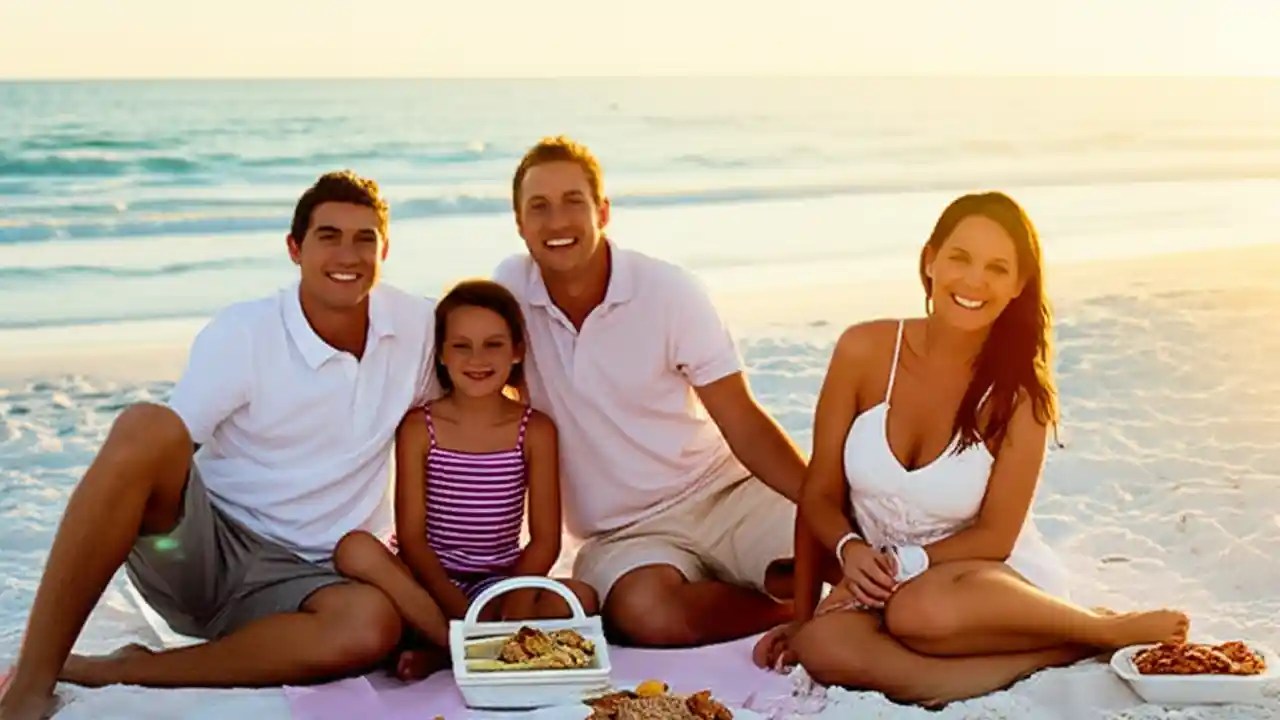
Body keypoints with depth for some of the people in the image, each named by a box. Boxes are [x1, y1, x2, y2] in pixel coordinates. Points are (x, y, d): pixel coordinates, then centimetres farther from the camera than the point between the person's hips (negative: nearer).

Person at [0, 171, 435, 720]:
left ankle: (120, 671, -20)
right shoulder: (242, 334, -9)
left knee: (374, 627, -34)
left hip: (294, 580, 2)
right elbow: (156, 452, -11)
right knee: (144, 429, -32)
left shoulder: (417, 326, -1)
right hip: (197, 550, -2)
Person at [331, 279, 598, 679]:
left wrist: (516, 599, -21)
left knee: (581, 598, -27)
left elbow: (545, 538, -1)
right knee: (356, 549, -30)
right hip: (428, 582, -1)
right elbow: (411, 535, -7)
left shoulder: (535, 430, 2)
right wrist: (457, 606, -20)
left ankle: (438, 651, -21)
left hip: (500, 583, 1)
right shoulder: (419, 427, -1)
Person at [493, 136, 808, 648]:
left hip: (719, 492, -1)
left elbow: (743, 424, -8)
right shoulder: (510, 288, -2)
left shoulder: (671, 291, -7)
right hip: (622, 534, 1)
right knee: (647, 613, -33)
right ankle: (787, 611, -6)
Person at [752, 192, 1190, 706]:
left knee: (921, 610, -39)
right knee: (825, 647, -32)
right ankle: (1060, 653, -18)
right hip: (890, 592, 3)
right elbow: (819, 495, -1)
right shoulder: (864, 351, -7)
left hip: (1000, 589, -3)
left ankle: (1104, 630, -11)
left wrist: (900, 565, -18)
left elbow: (996, 536, -9)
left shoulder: (1020, 389, -10)